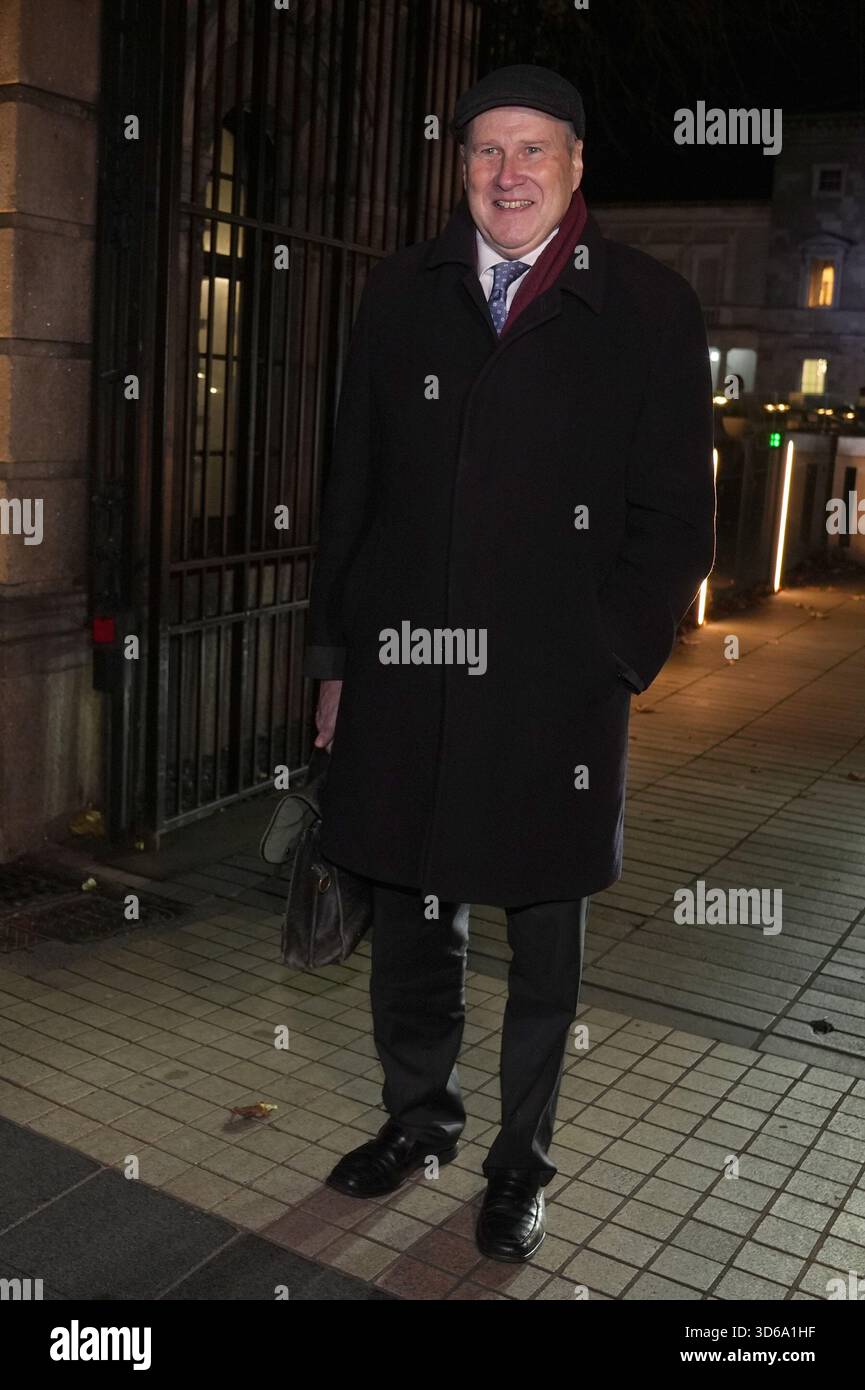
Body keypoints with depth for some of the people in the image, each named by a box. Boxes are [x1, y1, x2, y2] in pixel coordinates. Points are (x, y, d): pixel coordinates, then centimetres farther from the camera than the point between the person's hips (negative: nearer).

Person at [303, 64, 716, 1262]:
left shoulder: (648, 307, 0)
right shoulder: (402, 295, 8)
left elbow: (674, 519, 0)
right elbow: (352, 488, 9)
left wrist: (613, 662, -8)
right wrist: (337, 654, 6)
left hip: (555, 689, -2)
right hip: (404, 670, 3)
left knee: (546, 944, 12)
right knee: (409, 920, 15)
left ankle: (521, 1162, 32)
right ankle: (418, 1114, 39)